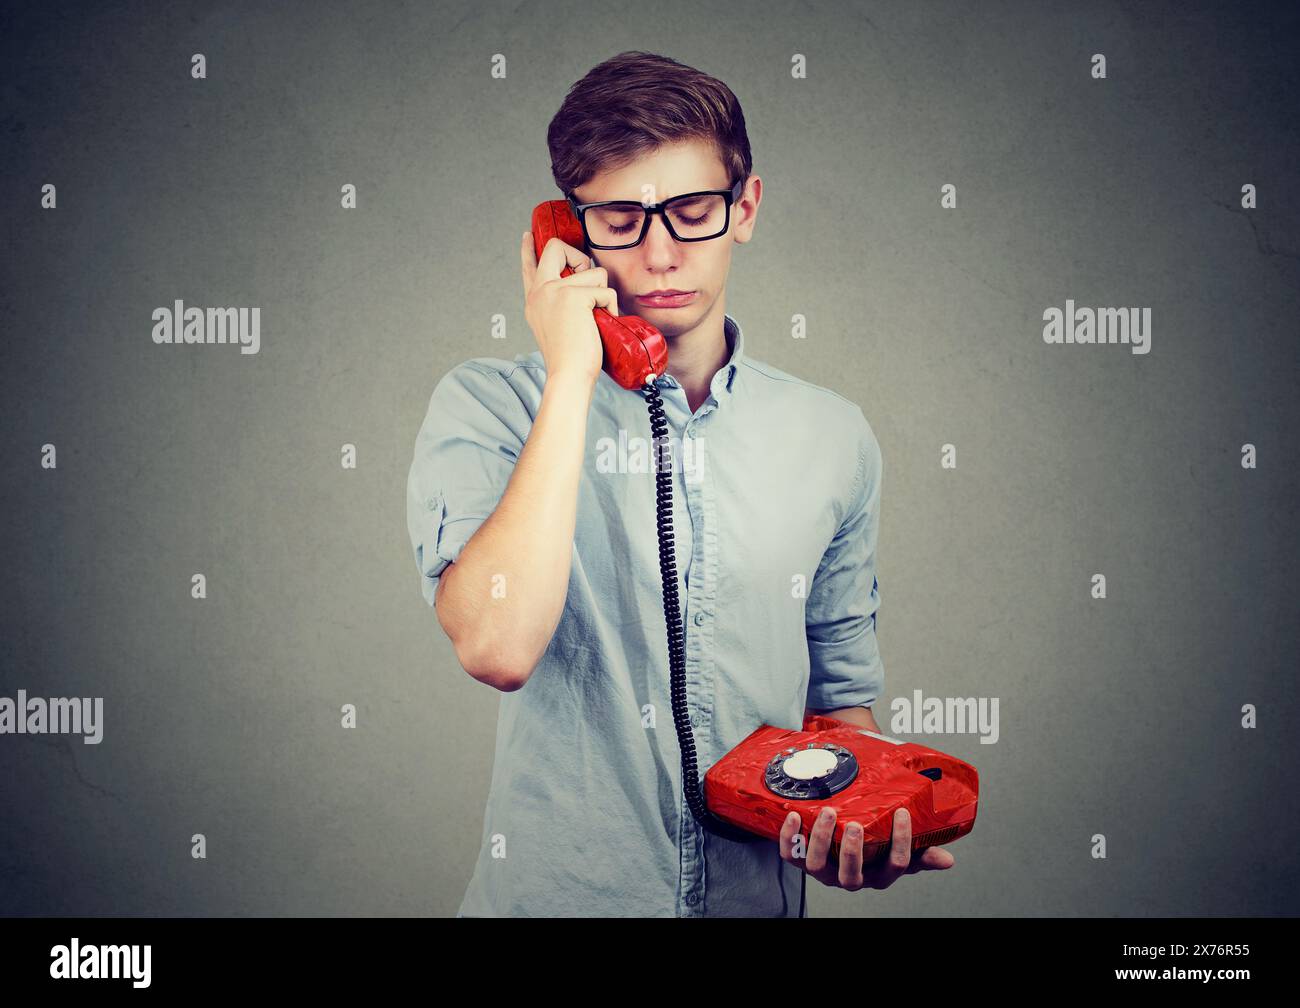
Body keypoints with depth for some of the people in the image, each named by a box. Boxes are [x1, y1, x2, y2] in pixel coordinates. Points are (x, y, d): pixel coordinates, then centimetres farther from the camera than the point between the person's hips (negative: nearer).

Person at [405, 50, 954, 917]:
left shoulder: (834, 439, 1)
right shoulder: (486, 409, -9)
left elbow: (841, 690, 10)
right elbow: (498, 647, -26)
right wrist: (571, 374, -21)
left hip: (759, 894, 2)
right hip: (552, 890, -2)